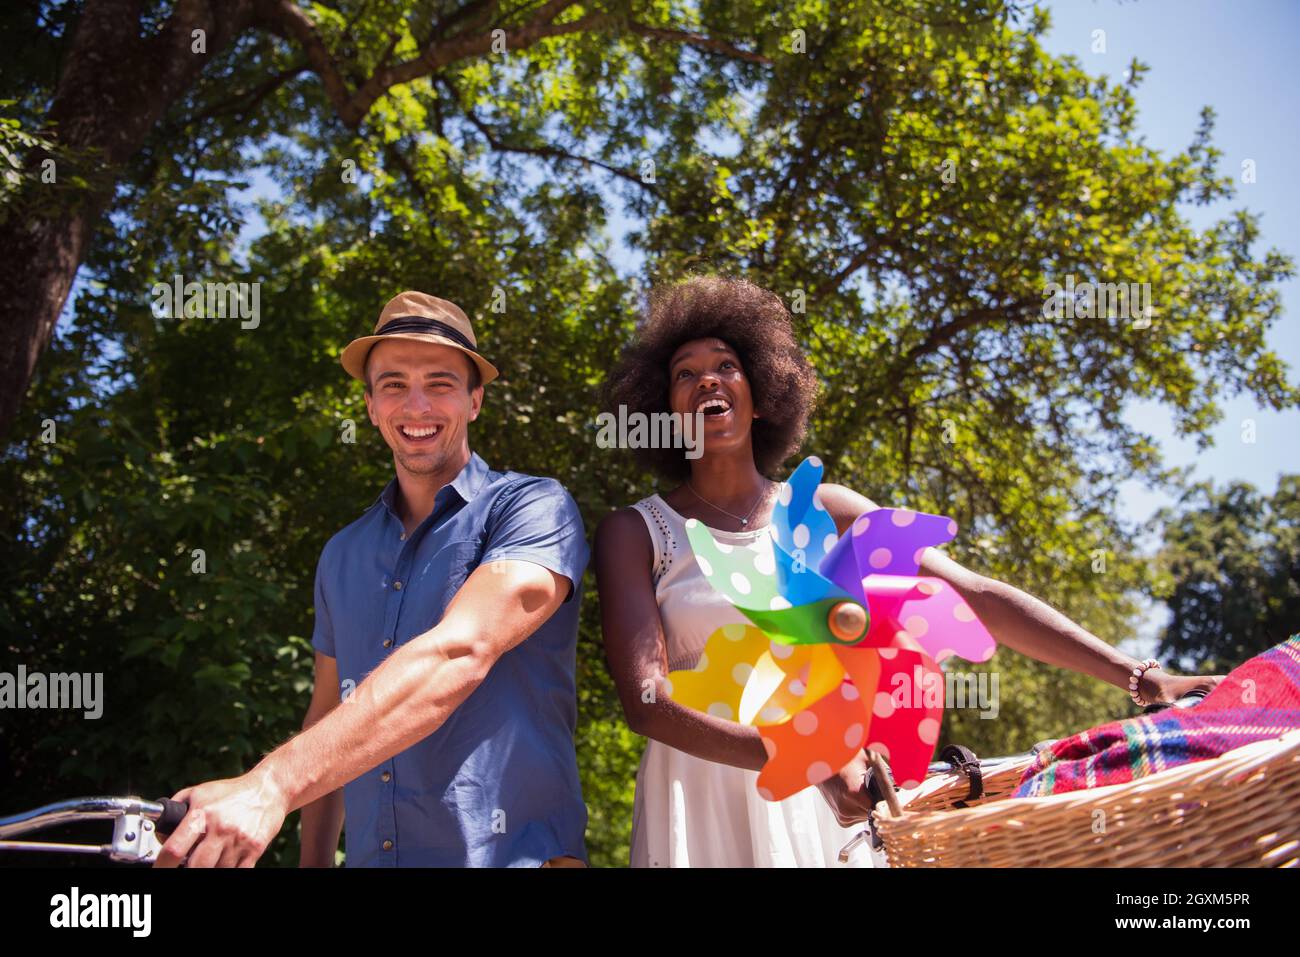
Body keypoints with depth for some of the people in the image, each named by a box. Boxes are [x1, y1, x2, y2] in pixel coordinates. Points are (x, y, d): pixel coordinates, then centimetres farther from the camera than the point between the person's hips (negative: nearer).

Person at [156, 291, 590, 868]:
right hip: (371, 853, 5)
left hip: (510, 850, -5)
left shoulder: (533, 508, -9)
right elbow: (330, 715, 16)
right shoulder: (343, 556, 10)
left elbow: (458, 653, -25)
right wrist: (313, 861, 9)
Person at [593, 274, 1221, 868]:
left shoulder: (822, 512, 6)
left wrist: (1140, 678, -10)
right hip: (704, 804, -2)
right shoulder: (635, 533, -1)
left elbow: (971, 595, -1)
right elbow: (646, 700, -14)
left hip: (822, 803, 2)